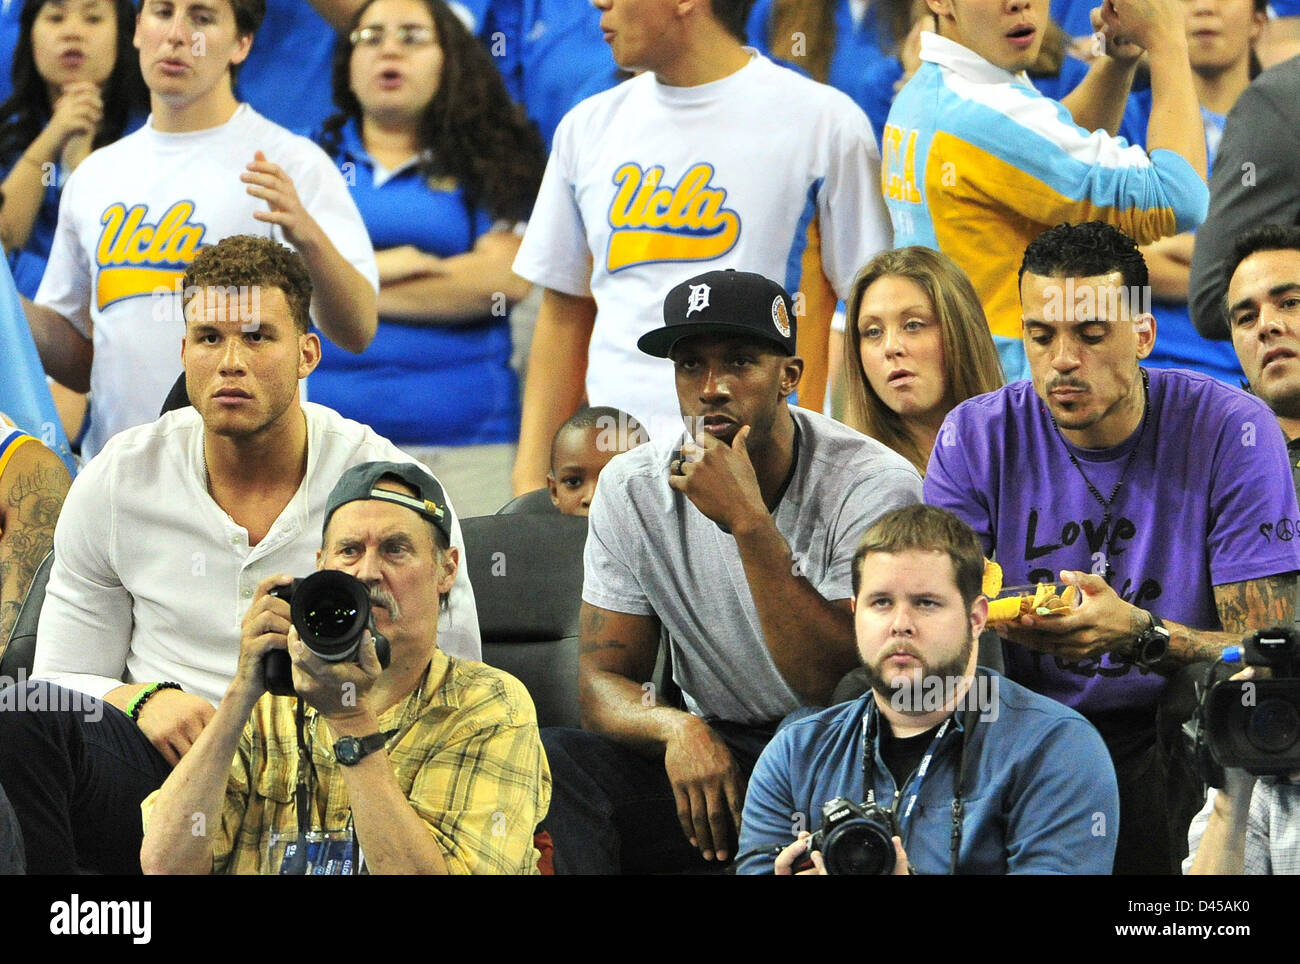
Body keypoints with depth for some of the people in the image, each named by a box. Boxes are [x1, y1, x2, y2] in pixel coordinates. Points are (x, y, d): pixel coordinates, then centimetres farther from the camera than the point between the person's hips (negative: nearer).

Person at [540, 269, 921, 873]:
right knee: (548, 762, -24)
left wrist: (748, 521, -30)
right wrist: (678, 728, -24)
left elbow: (831, 685, -23)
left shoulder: (874, 487, -15)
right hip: (713, 750, 4)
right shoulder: (632, 489, -1)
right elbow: (603, 682, 0)